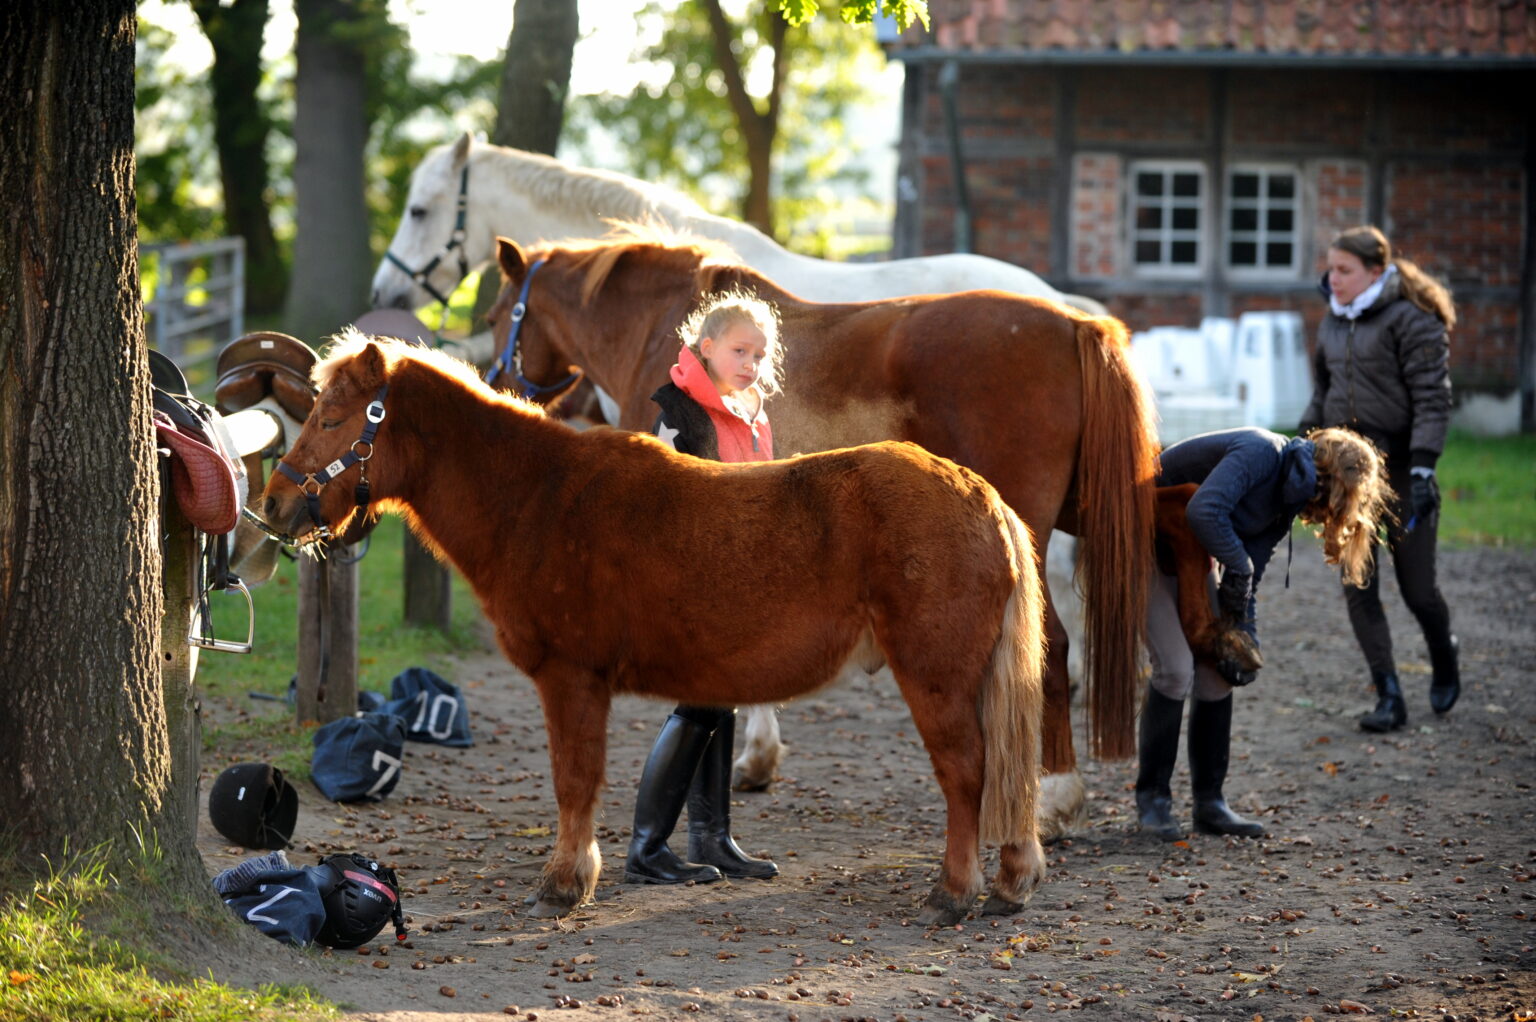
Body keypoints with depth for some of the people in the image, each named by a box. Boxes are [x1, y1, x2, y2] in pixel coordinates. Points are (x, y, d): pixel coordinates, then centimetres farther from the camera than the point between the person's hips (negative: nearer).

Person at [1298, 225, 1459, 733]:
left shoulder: (1412, 321, -11)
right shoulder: (1333, 323, 10)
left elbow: (1433, 400, -14)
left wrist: (1423, 469, -22)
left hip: (1400, 470, -6)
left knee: (1418, 590, 2)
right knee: (1358, 588, -3)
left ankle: (1444, 657, 34)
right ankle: (1389, 698, 1)